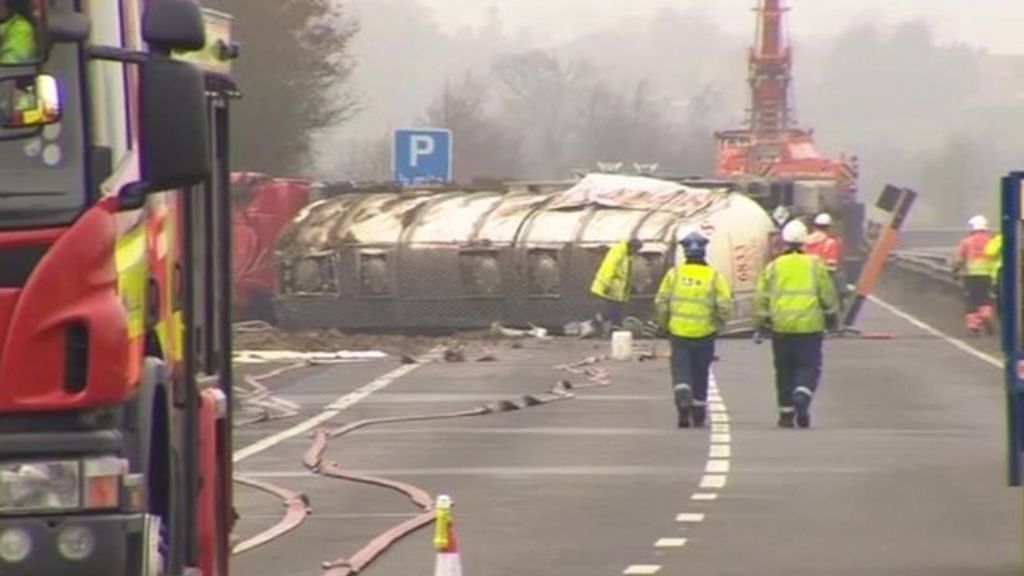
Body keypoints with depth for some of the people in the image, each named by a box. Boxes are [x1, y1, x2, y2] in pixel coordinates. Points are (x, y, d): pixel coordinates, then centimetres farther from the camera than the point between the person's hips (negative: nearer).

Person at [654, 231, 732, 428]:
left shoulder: (674, 274, -2)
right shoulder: (714, 276, -3)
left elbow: (661, 303, -3)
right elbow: (725, 305, -9)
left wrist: (664, 325, 13)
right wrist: (718, 324, 10)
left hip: (679, 332, -1)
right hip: (705, 333, 1)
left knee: (681, 370, 2)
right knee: (701, 373, 15)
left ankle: (683, 397, -26)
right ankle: (699, 415, 23)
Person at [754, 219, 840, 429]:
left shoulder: (773, 267, 3)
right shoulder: (815, 265, 1)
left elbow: (761, 298, 3)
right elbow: (828, 294, 5)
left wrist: (761, 322, 11)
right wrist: (832, 318, 18)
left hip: (781, 327, 1)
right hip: (810, 326, -1)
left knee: (785, 371, 11)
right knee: (808, 368, 4)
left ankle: (786, 413, 12)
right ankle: (802, 396, -24)